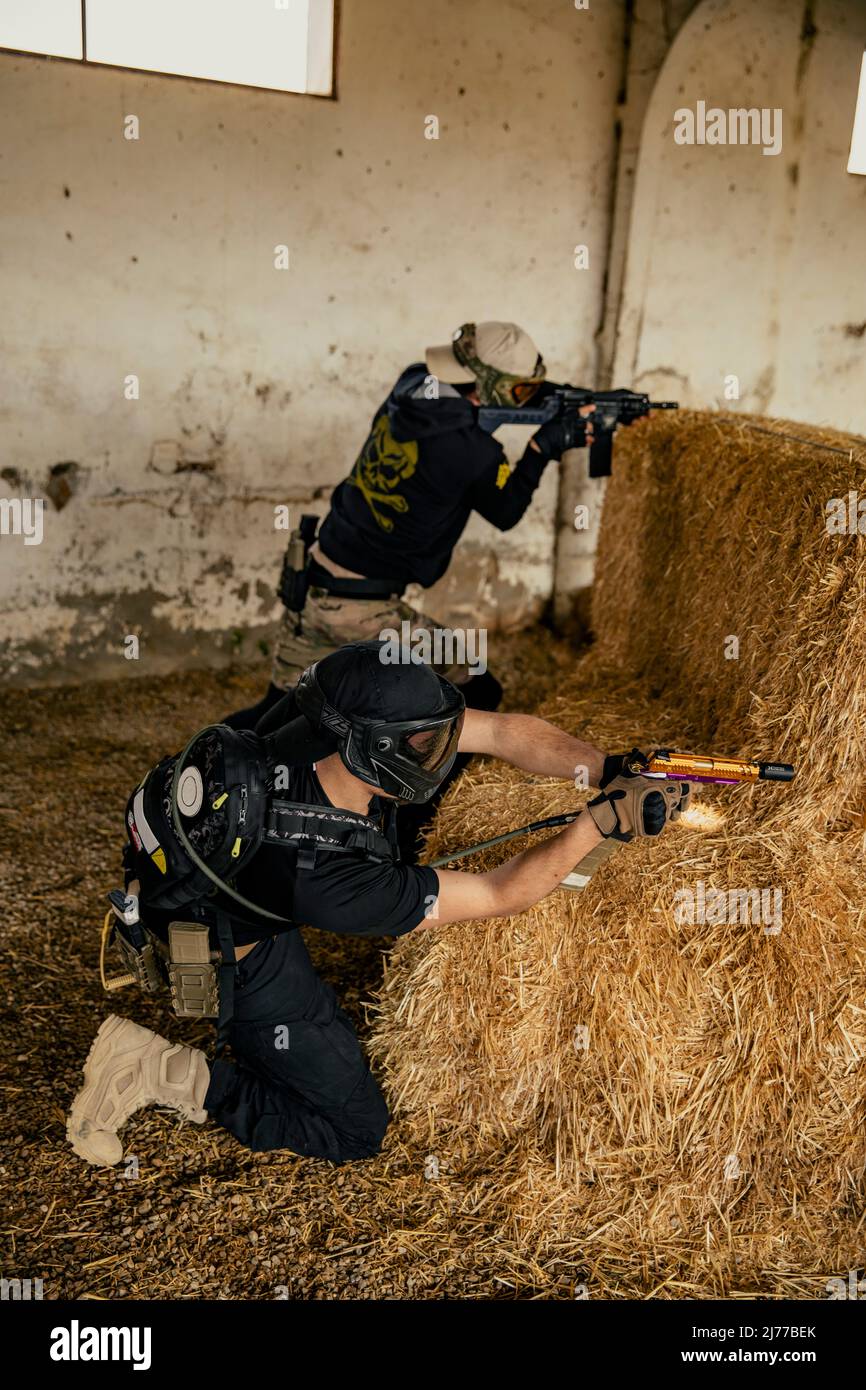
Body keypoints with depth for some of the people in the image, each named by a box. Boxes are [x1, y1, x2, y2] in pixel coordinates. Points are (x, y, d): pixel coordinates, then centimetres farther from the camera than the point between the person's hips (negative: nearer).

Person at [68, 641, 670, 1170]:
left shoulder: (345, 721, -26)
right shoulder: (332, 881, -42)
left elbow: (505, 730, -18)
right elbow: (501, 894, -30)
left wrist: (611, 769, -25)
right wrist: (600, 822, -28)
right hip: (236, 947, -7)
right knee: (356, 1129, 5)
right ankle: (165, 1072, 0)